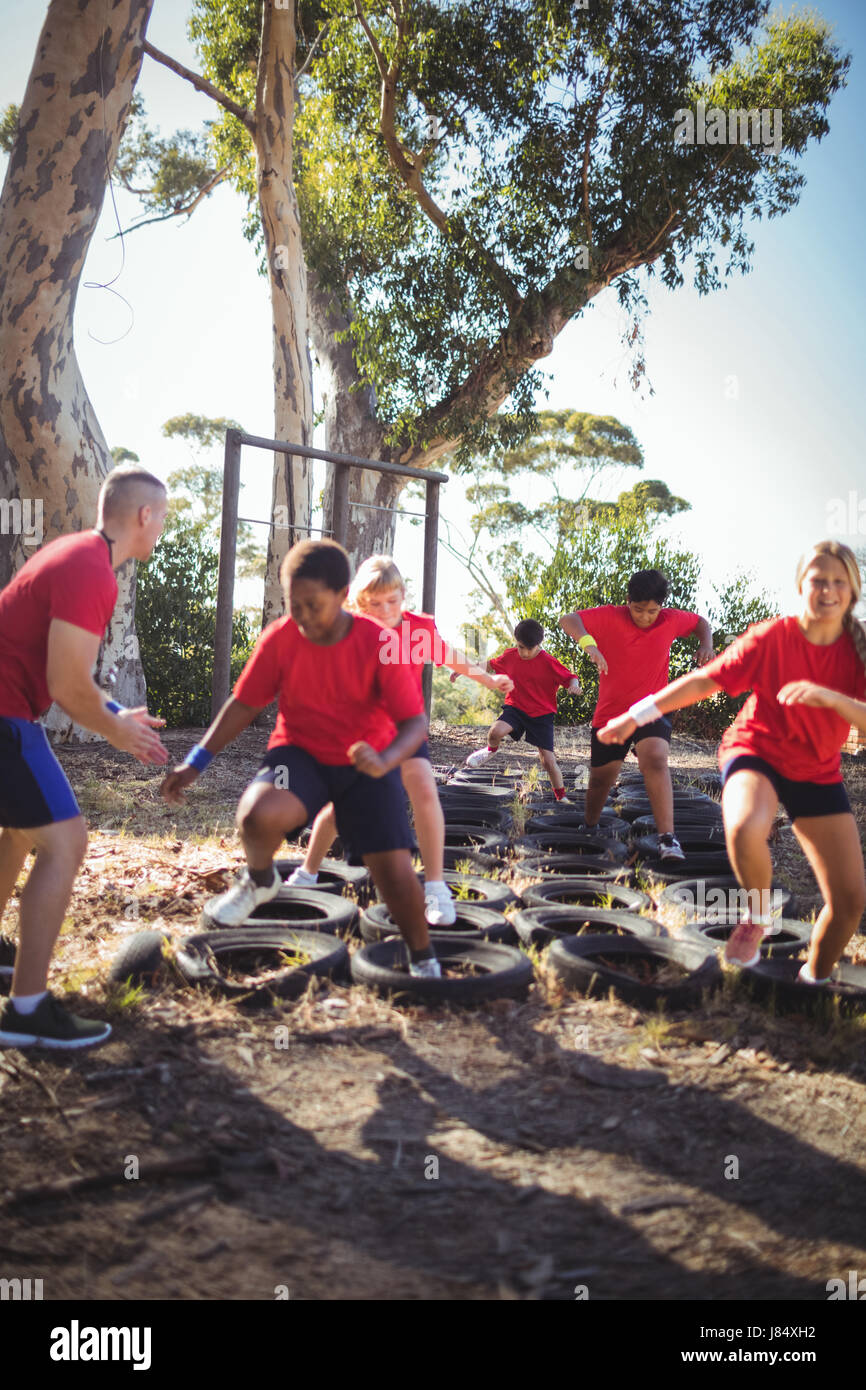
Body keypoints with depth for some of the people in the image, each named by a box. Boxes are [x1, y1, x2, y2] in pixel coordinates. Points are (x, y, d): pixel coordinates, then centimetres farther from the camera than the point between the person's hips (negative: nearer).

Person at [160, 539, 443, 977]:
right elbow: (244, 704, 0)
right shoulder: (279, 639, -12)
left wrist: (385, 761, -39)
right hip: (300, 752, 1)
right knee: (257, 814, -32)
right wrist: (195, 762, -4)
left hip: (366, 762, -1)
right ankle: (260, 880, 3)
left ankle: (423, 959, 19)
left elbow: (415, 721, -18)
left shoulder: (378, 644, -19)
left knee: (394, 869, -10)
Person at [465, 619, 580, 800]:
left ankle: (561, 797, 16)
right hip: (516, 707, 2)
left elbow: (570, 678, -13)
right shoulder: (510, 656, -2)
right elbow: (491, 664, 16)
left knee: (548, 760, -5)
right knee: (496, 731, -28)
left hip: (542, 714, -2)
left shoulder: (548, 663, -15)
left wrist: (574, 685, -37)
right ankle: (491, 750, 9)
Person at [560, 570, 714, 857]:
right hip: (610, 713, 0)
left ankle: (667, 839, -35)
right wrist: (588, 643, -43)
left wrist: (706, 645, -5)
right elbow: (568, 620, -24)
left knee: (655, 760, -29)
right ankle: (588, 828, 42)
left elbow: (701, 622, 16)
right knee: (600, 779, 12)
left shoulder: (671, 620, -4)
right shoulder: (610, 617, -12)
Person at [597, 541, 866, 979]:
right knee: (746, 828, -39)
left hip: (818, 771, 3)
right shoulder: (771, 638, -16)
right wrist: (637, 716, -18)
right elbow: (704, 680, -14)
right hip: (757, 751, -3)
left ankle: (813, 980, 28)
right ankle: (757, 917, -8)